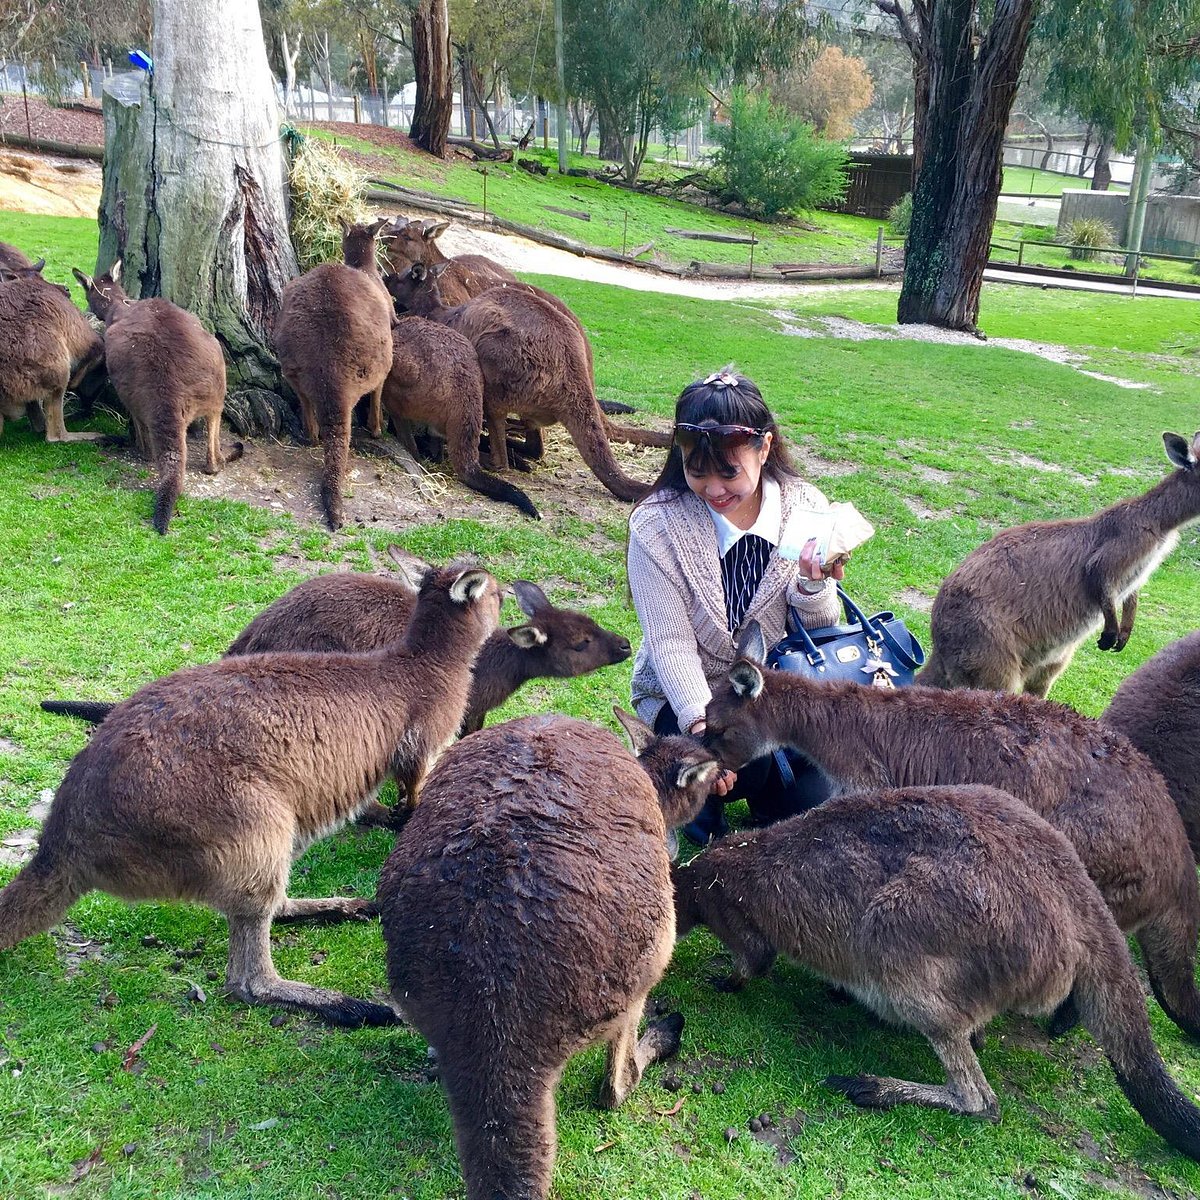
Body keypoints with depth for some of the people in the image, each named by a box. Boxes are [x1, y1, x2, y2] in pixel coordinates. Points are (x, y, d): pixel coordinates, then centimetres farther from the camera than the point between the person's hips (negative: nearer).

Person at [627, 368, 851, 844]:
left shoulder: (804, 509, -9)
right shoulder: (656, 525, -18)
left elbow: (819, 629, -4)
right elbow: (670, 643, -18)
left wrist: (812, 583, -27)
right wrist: (702, 725, -32)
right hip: (685, 692, -3)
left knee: (813, 804, -16)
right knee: (749, 765, -32)